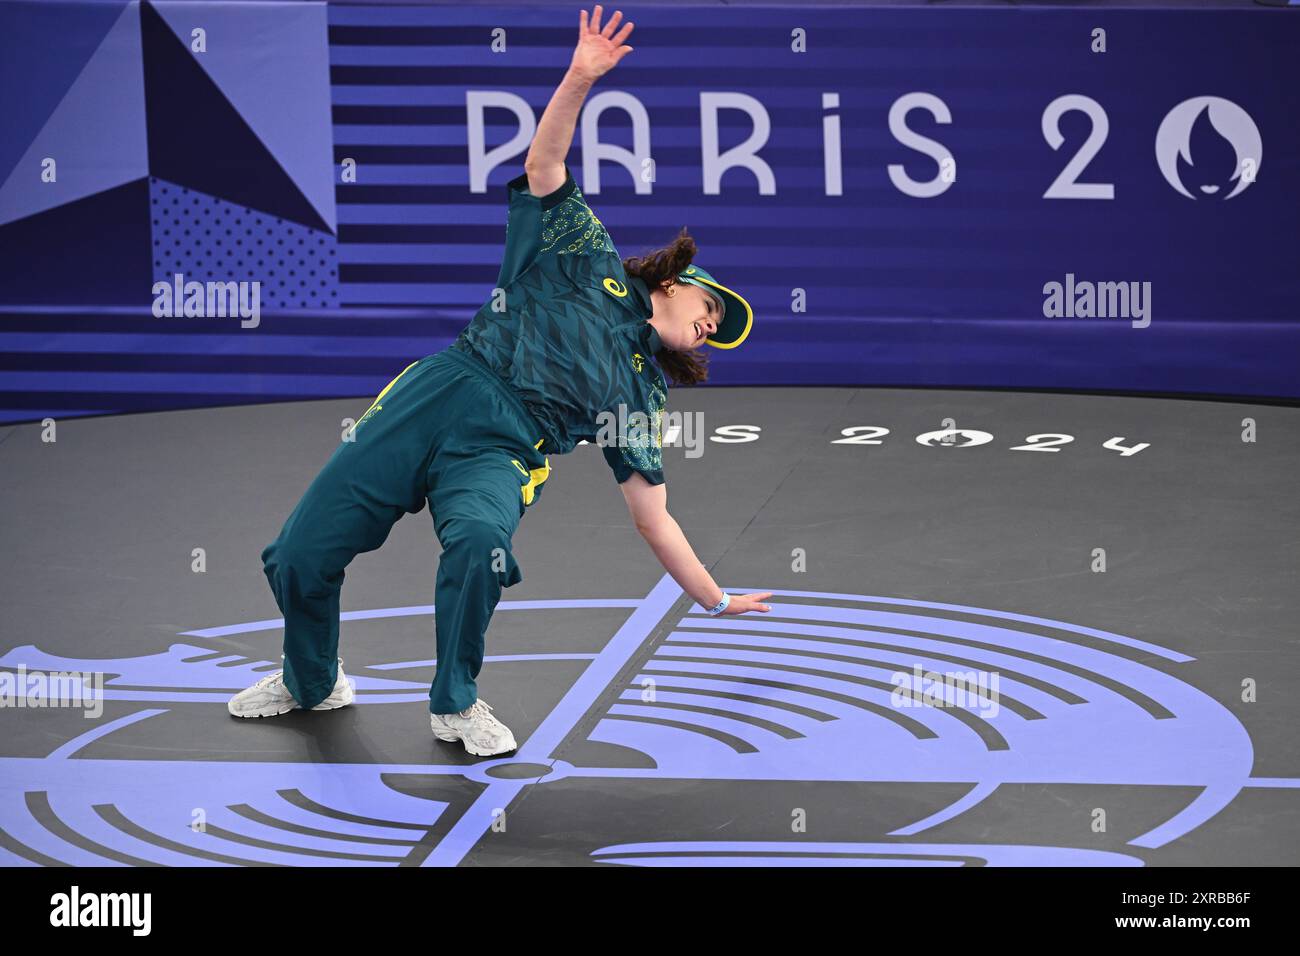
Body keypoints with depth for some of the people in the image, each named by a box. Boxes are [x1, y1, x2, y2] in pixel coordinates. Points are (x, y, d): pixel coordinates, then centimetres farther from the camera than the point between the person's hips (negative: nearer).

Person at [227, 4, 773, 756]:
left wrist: (720, 601, 20)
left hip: (499, 455, 0)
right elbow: (545, 167, 4)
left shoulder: (643, 397, 20)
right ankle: (311, 683, 22)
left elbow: (654, 519, 22)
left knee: (479, 539, -36)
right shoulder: (590, 263, 15)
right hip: (442, 397, 0)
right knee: (300, 557, -7)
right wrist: (580, 81, -12)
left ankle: (456, 704, -17)